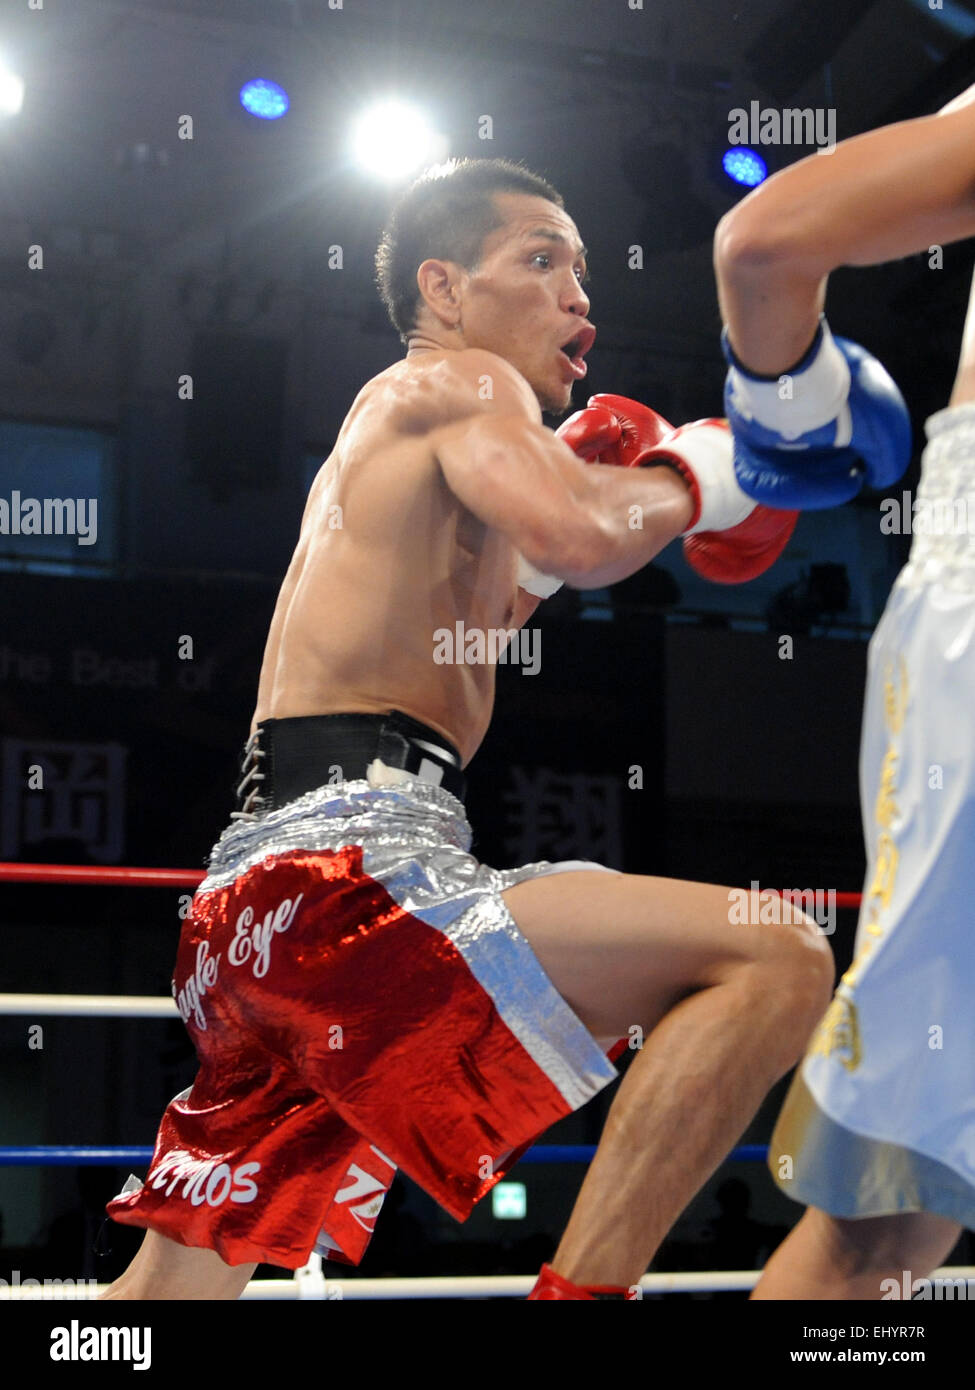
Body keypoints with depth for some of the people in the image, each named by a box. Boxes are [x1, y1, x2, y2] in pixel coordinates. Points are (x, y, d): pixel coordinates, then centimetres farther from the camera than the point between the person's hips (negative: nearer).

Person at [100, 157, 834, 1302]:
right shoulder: (462, 380, 2)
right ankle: (581, 1288, -24)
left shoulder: (380, 436, 30)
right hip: (343, 870, -10)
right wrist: (684, 479, 1)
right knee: (775, 961, -18)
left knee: (182, 1276, 21)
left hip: (253, 904, 10)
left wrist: (520, 579, 30)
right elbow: (582, 538, -19)